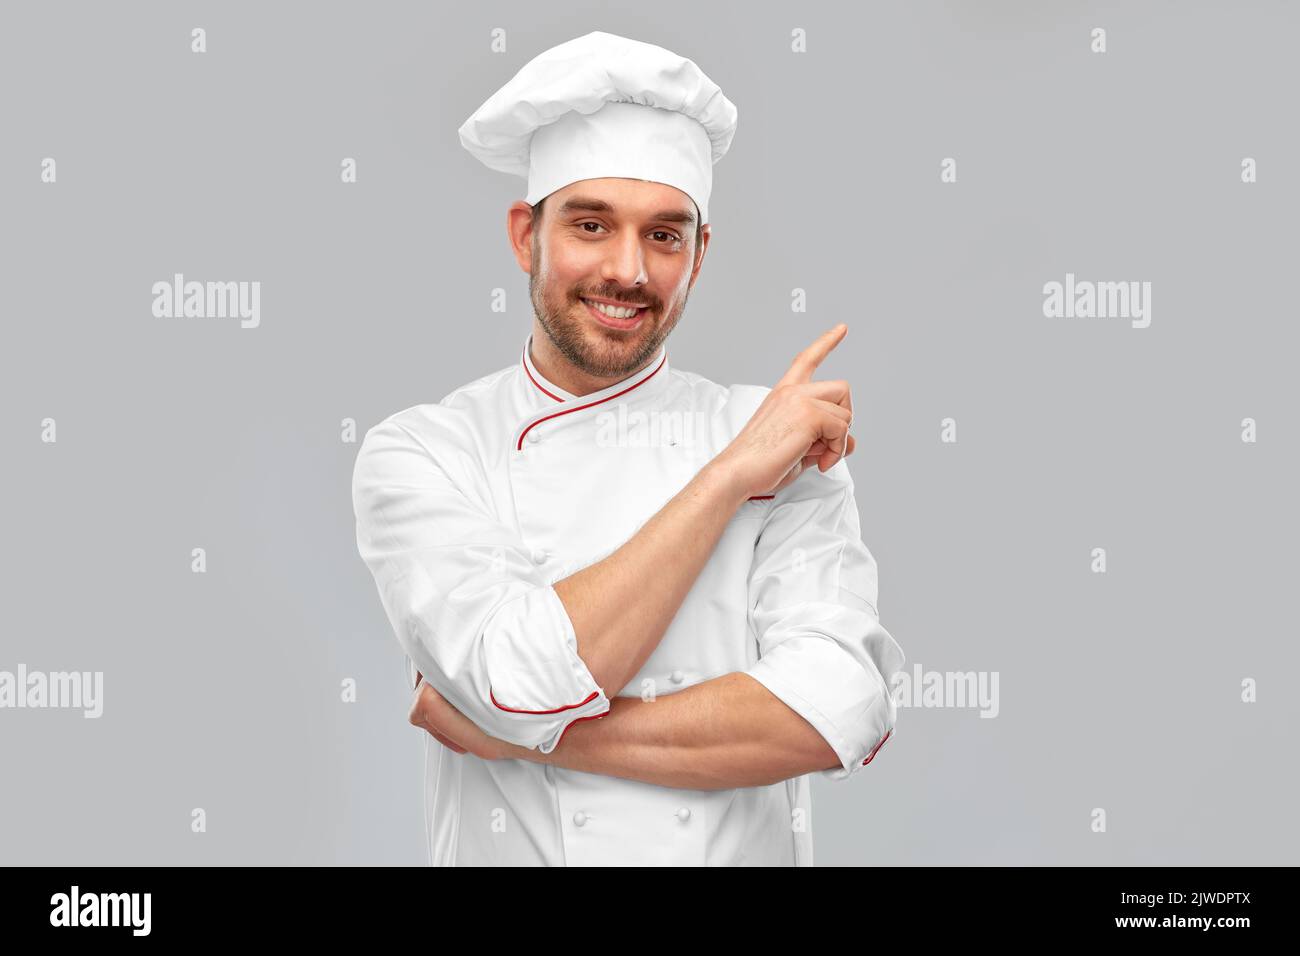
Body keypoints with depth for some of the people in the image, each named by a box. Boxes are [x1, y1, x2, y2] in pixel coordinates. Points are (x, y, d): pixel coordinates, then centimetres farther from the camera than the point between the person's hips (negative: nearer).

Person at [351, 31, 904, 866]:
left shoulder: (786, 442, -7)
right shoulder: (419, 453, -9)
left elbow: (839, 712, -20)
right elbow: (523, 682, -23)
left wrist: (518, 730, -19)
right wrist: (731, 476, -21)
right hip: (510, 851, 0)